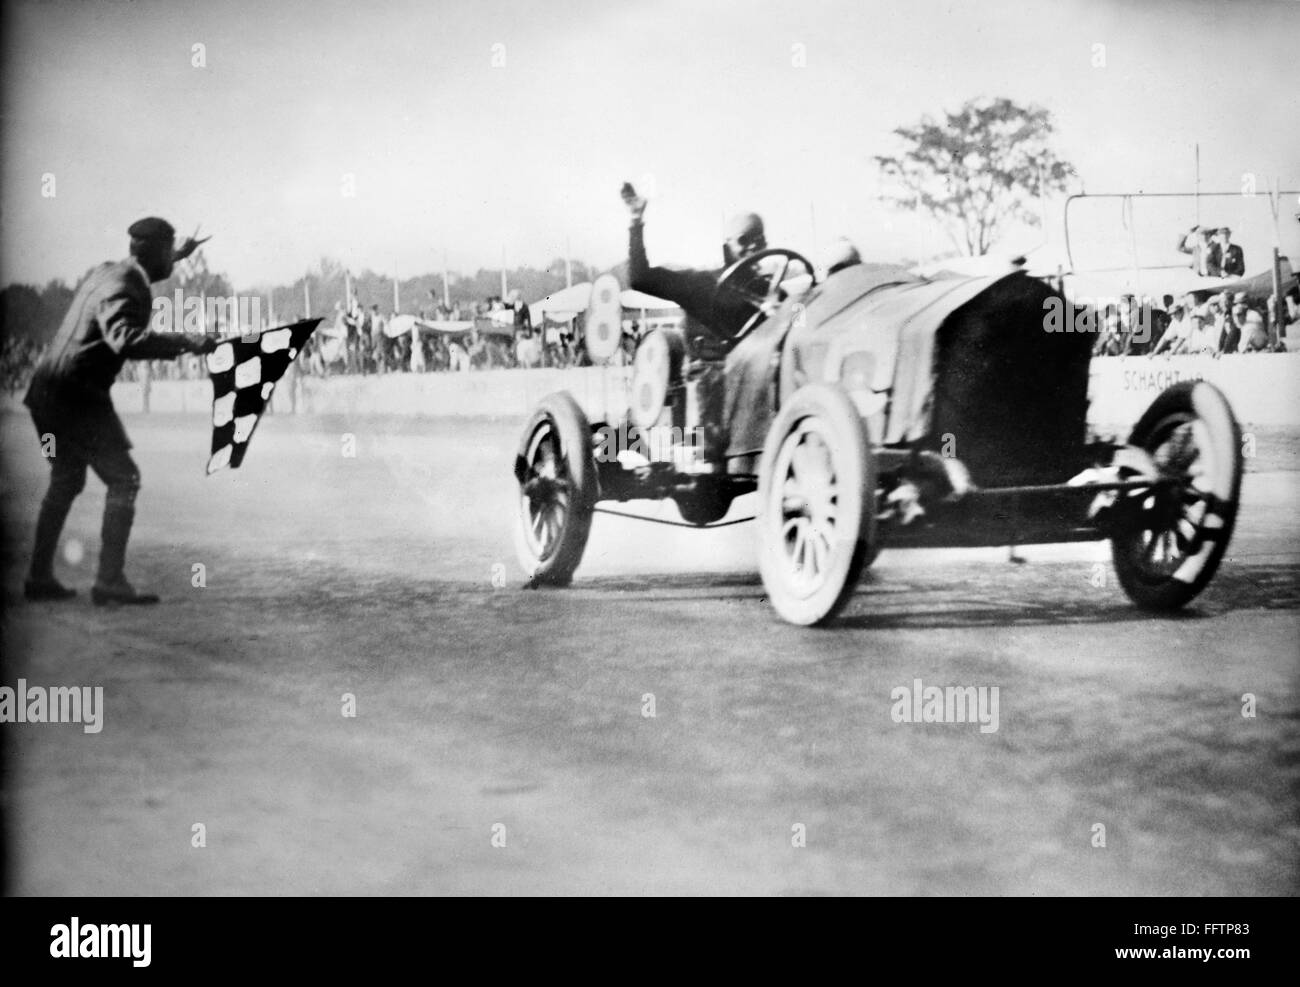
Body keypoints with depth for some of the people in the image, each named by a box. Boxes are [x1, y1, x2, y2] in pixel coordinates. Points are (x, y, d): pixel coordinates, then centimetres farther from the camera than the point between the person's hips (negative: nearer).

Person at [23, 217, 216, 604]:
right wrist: (184, 342, -43)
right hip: (79, 398, -10)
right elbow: (125, 339, -37)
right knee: (123, 479, -6)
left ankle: (40, 577, 21)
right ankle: (110, 580, -12)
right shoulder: (125, 290, -18)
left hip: (48, 394, 10)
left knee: (65, 482, 20)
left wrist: (177, 256, 43)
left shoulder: (107, 270, 11)